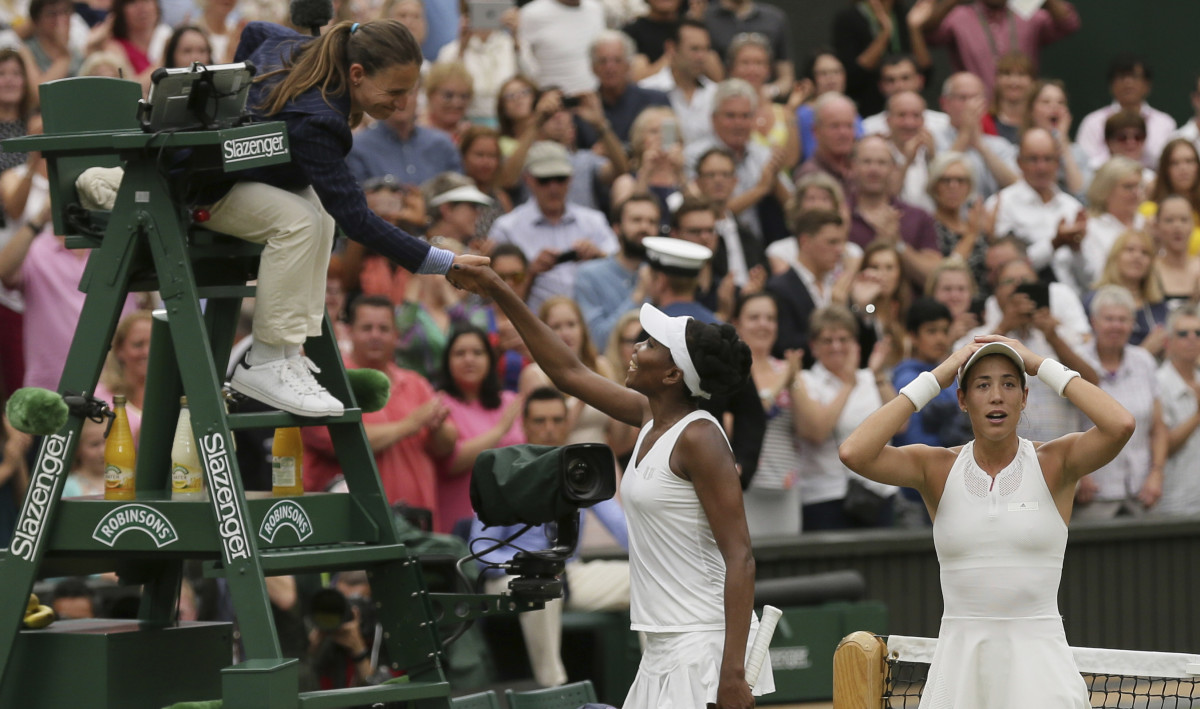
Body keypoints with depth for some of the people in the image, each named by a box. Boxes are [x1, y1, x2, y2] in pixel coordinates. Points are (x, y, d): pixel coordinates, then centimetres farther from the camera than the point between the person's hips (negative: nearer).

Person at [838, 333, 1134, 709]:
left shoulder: (1054, 462, -1)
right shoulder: (938, 469, 3)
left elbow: (1121, 425, -20)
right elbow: (853, 452, -13)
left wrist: (1044, 366, -10)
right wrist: (933, 379, -8)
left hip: (1039, 663, -1)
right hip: (959, 662, 2)